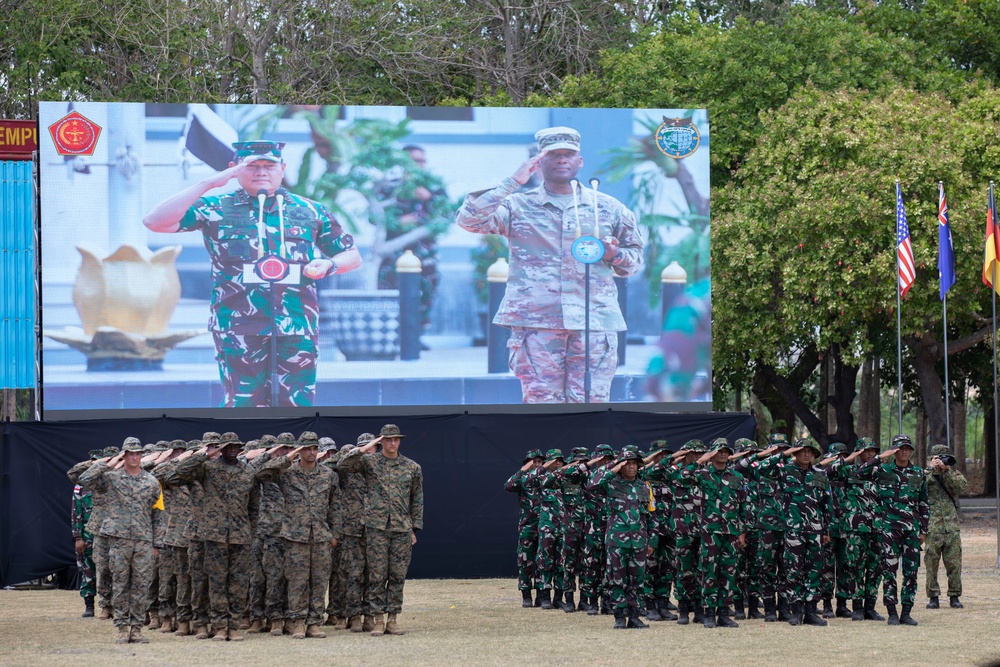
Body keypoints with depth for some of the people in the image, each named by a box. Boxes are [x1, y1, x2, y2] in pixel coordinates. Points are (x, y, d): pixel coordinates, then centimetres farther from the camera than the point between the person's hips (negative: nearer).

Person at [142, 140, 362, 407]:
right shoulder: (215, 209, 7)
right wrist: (207, 184, -8)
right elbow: (154, 221, -4)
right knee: (242, 405, -4)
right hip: (238, 330, -2)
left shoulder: (311, 212, 14)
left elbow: (352, 256, 22)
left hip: (298, 330, 2)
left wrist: (328, 265, -3)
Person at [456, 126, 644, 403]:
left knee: (591, 402, -5)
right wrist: (512, 182, -7)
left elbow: (635, 256, 24)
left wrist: (615, 255, 0)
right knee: (542, 401, -5)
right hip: (535, 320, -1)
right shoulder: (518, 205, 9)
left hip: (595, 320, 1)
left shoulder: (608, 208, 15)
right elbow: (470, 219, -6)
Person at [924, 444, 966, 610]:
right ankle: (933, 597, 7)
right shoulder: (926, 474, 7)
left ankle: (954, 596, 10)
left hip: (952, 527, 2)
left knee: (954, 564, 2)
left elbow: (960, 486, -8)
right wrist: (932, 470, -13)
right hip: (933, 527, -2)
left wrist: (945, 470, -15)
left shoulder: (955, 474, 12)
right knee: (932, 563, 0)